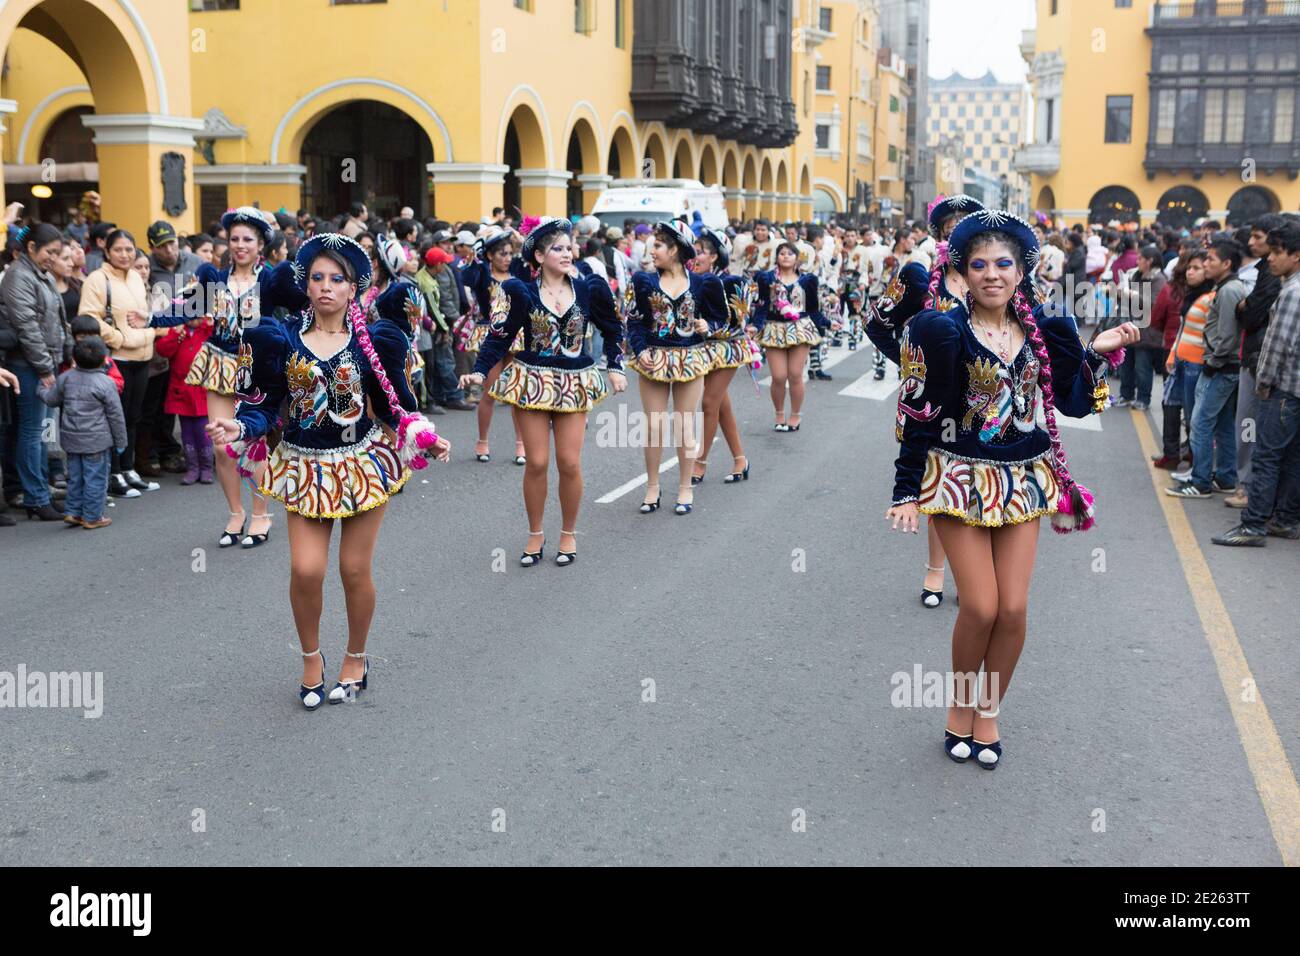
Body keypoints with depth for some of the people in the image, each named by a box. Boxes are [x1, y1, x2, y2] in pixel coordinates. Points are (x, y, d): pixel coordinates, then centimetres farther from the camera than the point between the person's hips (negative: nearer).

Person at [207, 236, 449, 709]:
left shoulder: (373, 340, -2)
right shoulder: (282, 338, -2)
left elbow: (394, 404, 3)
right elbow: (265, 404, -1)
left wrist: (423, 437, -12)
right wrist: (238, 429, -20)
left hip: (363, 464, 0)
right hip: (306, 467, 0)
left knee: (355, 569, 5)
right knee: (306, 569, -8)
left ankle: (356, 658, 28)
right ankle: (311, 658, 18)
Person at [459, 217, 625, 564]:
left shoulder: (589, 289, 0)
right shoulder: (522, 292, -5)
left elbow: (612, 328, 14)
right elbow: (500, 335, -5)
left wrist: (615, 367, 9)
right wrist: (479, 371, -17)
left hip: (574, 384, 1)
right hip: (533, 381, -1)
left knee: (570, 463, -2)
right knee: (537, 462, 0)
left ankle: (569, 533, 18)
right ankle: (536, 533, 19)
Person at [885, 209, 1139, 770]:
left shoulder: (1044, 330, 3)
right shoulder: (944, 331, -9)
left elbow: (1074, 403, 9)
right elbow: (917, 414, -7)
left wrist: (1098, 354, -5)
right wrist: (906, 491, -8)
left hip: (1024, 480, 4)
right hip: (961, 479, -3)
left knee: (1013, 608, 0)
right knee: (981, 607, -7)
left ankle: (988, 711, 21)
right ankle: (960, 705, 19)